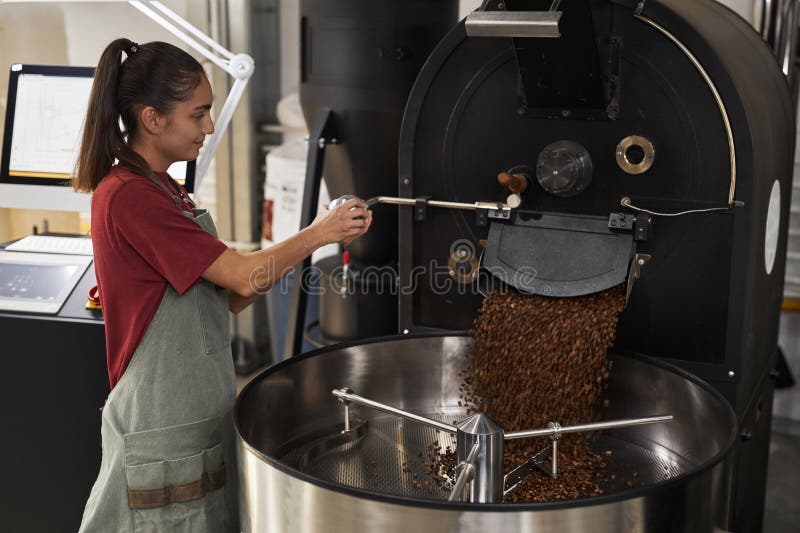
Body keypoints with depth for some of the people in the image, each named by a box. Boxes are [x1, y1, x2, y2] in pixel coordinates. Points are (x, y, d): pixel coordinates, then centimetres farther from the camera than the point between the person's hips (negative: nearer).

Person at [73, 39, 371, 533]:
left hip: (200, 414, 9)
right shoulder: (128, 197, -20)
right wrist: (315, 236, -5)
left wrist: (310, 242, -2)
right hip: (163, 432, -9)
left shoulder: (164, 190, 10)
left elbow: (230, 297, 7)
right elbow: (243, 277, -20)